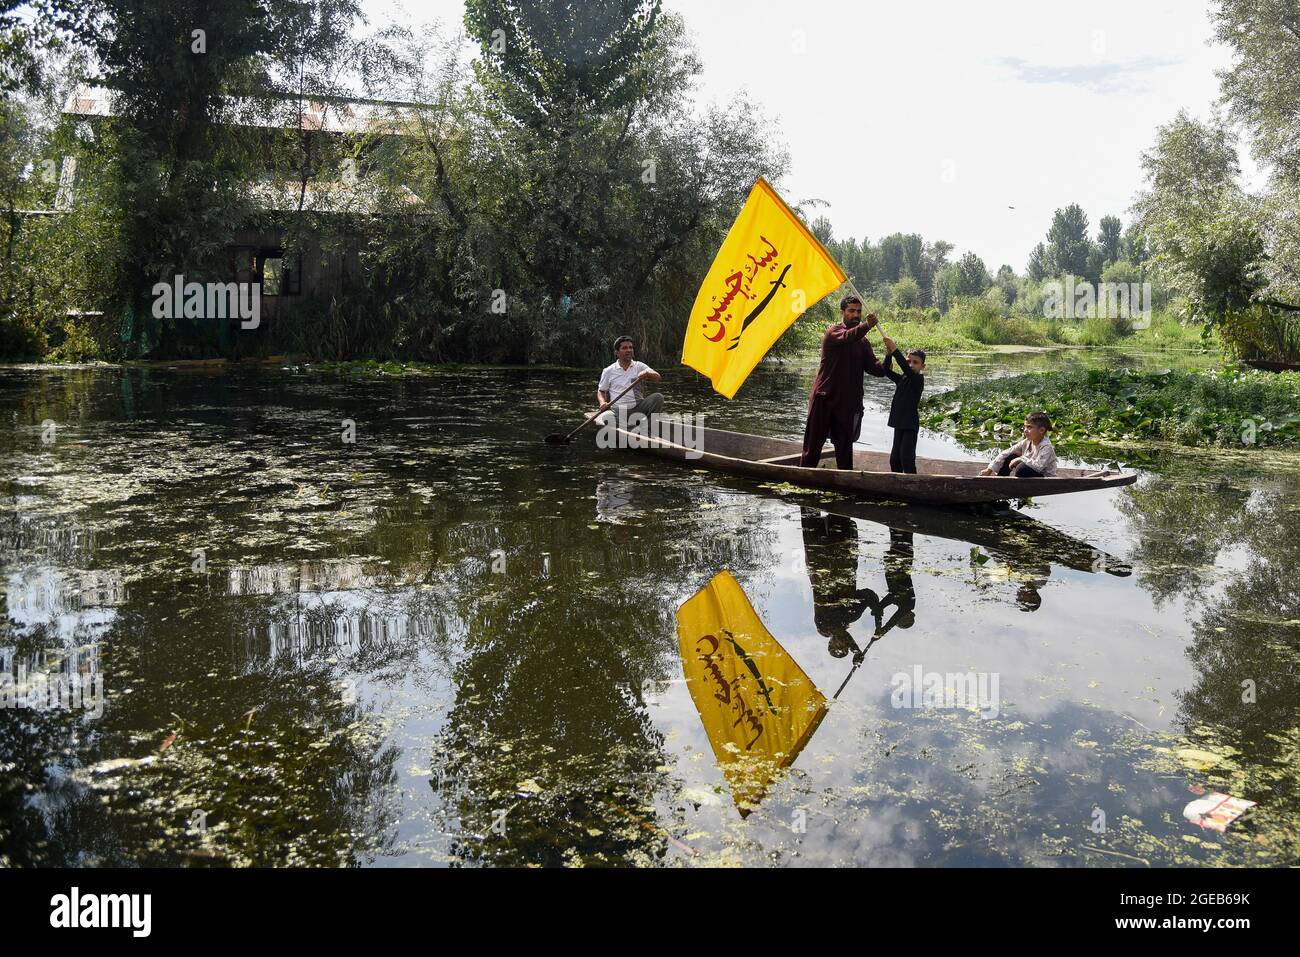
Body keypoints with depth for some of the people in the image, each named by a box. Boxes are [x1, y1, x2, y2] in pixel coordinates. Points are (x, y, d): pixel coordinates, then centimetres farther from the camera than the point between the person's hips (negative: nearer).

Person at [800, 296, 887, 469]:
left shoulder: (863, 342, 14)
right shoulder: (833, 332, -4)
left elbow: (874, 368, 7)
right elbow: (847, 337, -27)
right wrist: (866, 326, -47)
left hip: (847, 402, 5)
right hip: (824, 398, -5)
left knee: (844, 447, 8)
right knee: (813, 443, -1)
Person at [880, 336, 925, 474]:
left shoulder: (918, 379, -11)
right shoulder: (901, 379, 9)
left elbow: (906, 369, -27)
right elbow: (887, 371, -1)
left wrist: (894, 349, -32)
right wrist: (889, 353, -17)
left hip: (910, 425, -7)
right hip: (899, 423, 7)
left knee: (906, 459, -13)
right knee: (894, 458, 12)